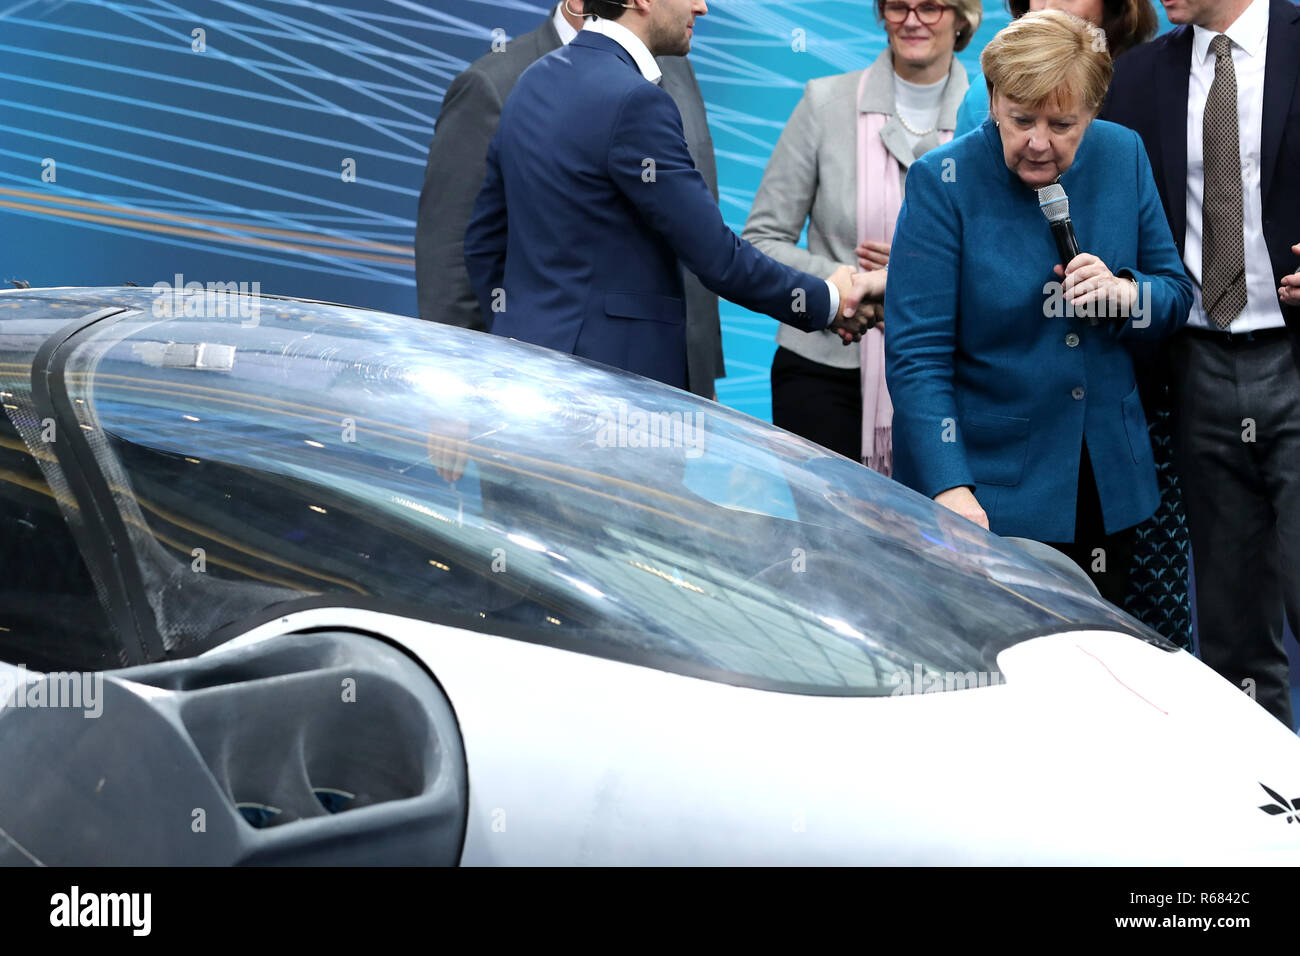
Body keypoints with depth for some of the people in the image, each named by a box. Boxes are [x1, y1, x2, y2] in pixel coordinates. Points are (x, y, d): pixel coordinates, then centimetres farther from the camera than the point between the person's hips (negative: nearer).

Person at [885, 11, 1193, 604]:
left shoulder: (1122, 156, 1)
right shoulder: (943, 182, -12)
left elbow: (1176, 297, 9)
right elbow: (915, 354, -16)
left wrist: (1122, 293, -15)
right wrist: (950, 488, -25)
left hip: (1105, 482, 5)